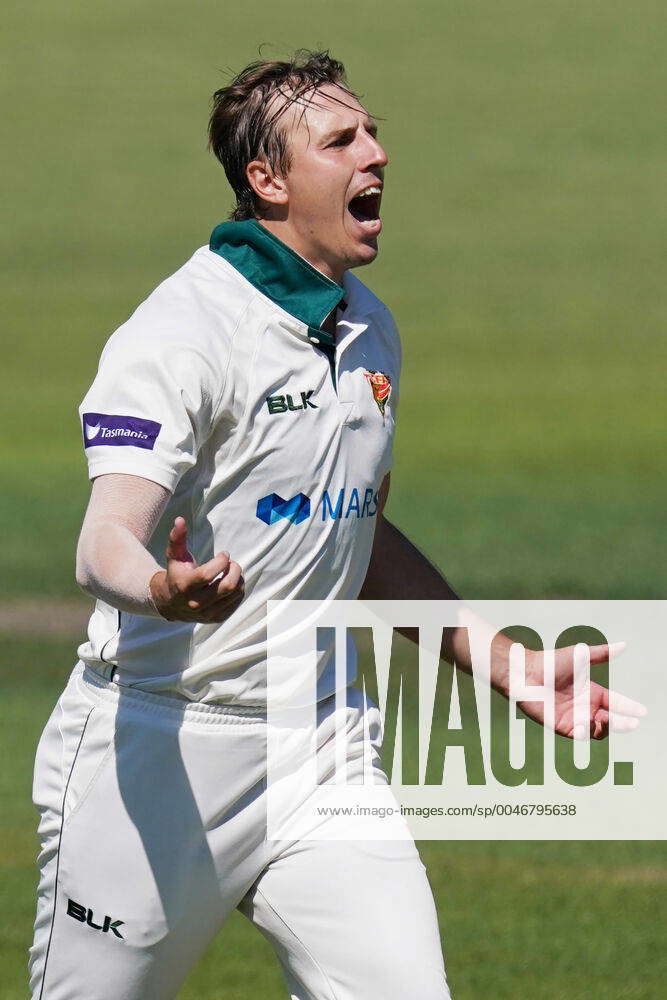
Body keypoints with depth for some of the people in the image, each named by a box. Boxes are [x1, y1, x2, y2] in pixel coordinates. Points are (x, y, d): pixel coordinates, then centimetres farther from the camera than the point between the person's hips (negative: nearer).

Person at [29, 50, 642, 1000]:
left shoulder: (369, 330, 10)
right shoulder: (185, 332, -15)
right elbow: (108, 543, -29)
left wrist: (506, 667, 23)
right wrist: (166, 590, -51)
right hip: (158, 747, -6)